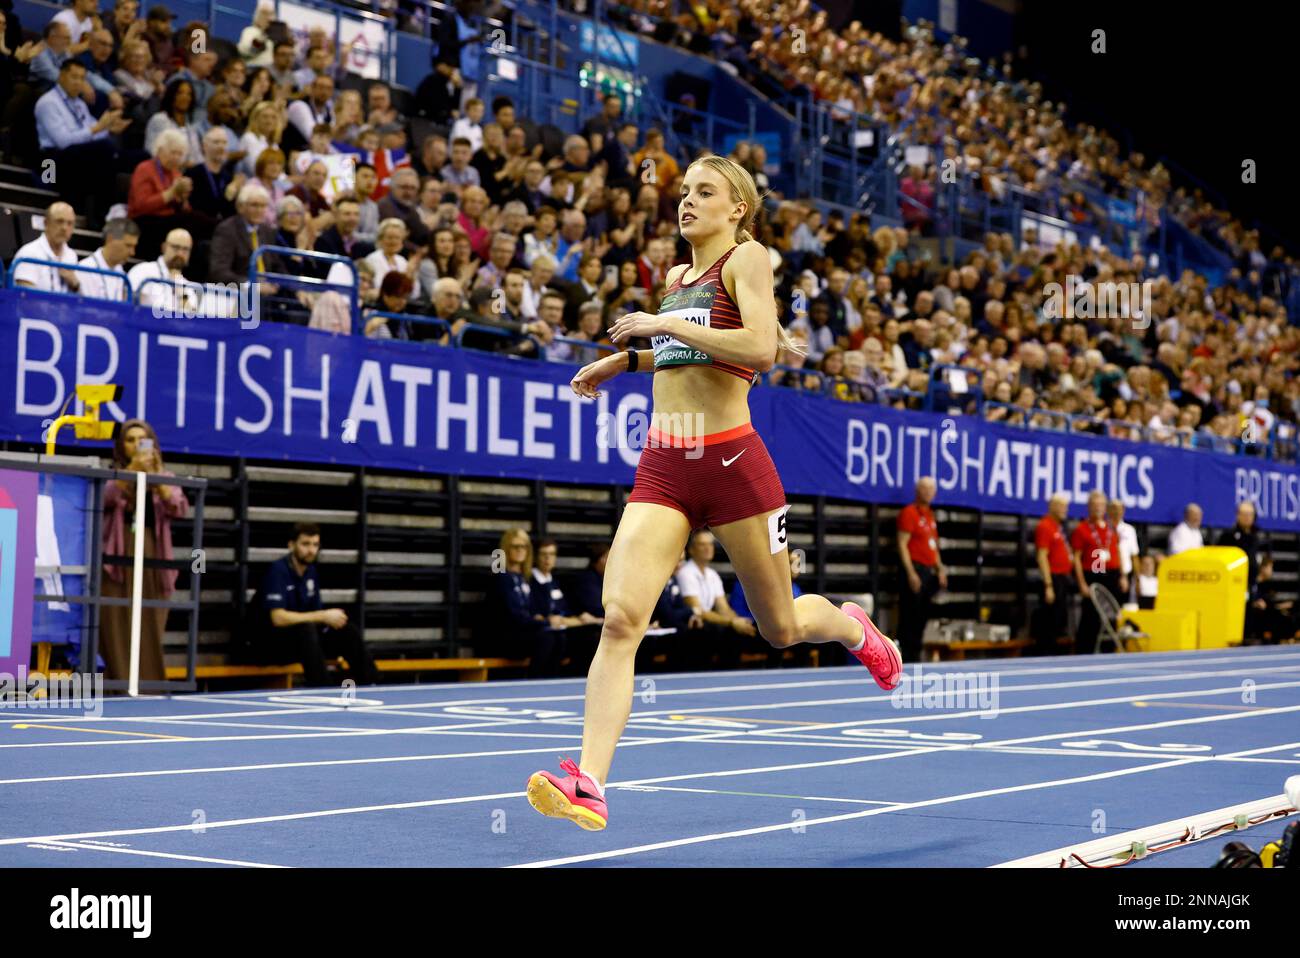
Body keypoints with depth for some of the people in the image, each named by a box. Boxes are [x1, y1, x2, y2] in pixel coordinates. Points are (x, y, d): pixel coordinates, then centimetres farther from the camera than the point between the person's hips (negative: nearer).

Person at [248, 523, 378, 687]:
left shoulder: (310, 571, 7)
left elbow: (315, 614, 13)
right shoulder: (278, 570, -17)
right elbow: (278, 618, -28)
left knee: (348, 631, -9)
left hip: (303, 638, 8)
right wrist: (323, 616, -26)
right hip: (268, 643, -8)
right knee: (306, 629, -35)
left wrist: (330, 619, -10)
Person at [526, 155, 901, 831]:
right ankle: (588, 785, -21)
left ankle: (853, 626, 47)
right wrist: (625, 359, 28)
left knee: (781, 628, 12)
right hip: (663, 466, 5)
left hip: (731, 462, -5)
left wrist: (667, 324, -14)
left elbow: (761, 348, -19)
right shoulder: (677, 277, 18)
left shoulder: (747, 256, -3)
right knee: (621, 620, -15)